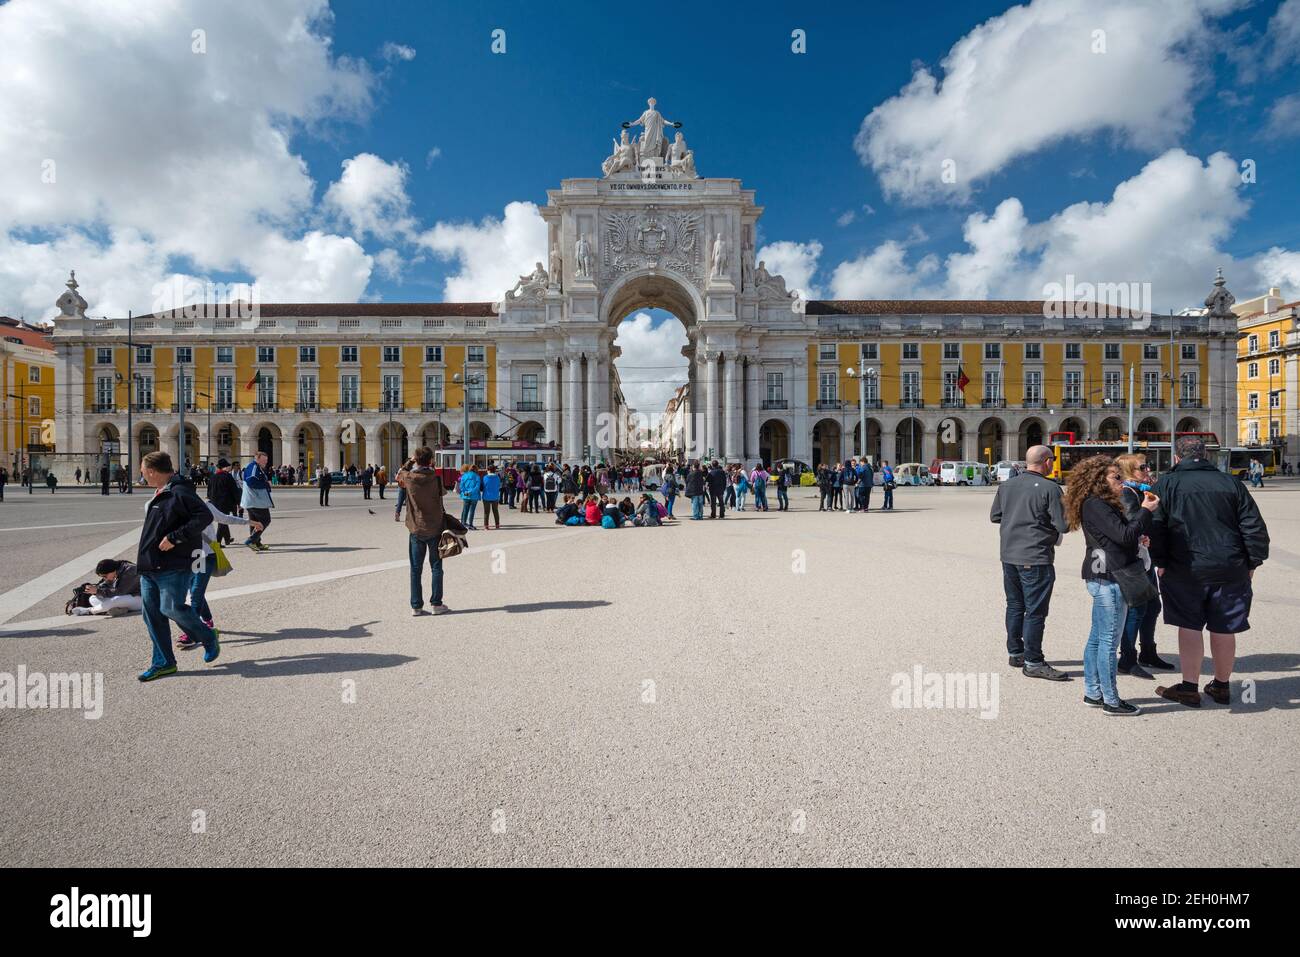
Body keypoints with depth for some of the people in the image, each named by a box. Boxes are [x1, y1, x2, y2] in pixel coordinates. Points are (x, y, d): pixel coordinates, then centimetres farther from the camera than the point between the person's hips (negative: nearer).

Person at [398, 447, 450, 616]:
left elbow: (399, 476, 15)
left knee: (416, 569, 7)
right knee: (436, 567, 8)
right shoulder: (436, 477, -10)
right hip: (435, 528, -1)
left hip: (416, 529, 1)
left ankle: (416, 606, 9)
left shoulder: (408, 477, -7)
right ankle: (436, 604, 9)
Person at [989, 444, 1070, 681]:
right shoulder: (1049, 488, -12)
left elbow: (994, 516, 15)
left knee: (1015, 606, 17)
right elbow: (1063, 525, -12)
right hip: (1035, 558, -6)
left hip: (1009, 555, 6)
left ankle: (1015, 653, 27)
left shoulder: (1007, 485, 6)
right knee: (1035, 611, 0)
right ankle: (1033, 662, 5)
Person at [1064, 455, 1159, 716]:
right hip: (1108, 579, -11)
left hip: (1105, 578, 11)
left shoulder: (1102, 504, 17)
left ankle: (1092, 693, 23)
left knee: (1097, 638, 14)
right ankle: (1111, 701, 5)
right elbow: (1124, 535, -21)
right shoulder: (1095, 505, -15)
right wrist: (1145, 511, -11)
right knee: (1109, 640, -3)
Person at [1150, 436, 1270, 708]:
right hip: (1230, 570, 3)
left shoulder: (1166, 484, -2)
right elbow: (1254, 527, 5)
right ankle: (1221, 686, 25)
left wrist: (1160, 563, 1)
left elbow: (1157, 528, -7)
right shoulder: (1230, 483, 5)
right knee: (1224, 630, 12)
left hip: (1185, 570, -3)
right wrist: (1252, 563, 12)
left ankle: (1189, 688, 6)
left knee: (1189, 627, 3)